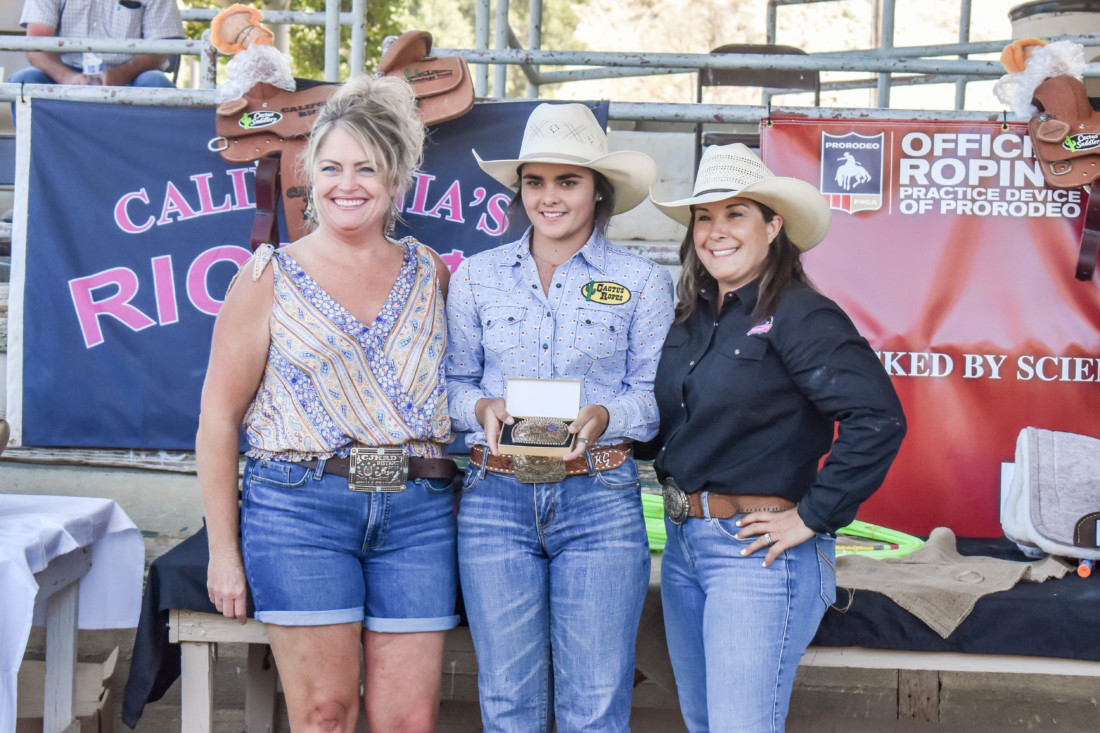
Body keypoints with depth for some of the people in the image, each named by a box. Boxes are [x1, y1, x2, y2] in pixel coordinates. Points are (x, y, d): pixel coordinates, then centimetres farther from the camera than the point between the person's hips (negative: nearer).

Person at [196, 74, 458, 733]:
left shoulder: (429, 274, 11)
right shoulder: (271, 278, 3)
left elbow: (453, 388, 20)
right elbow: (219, 415, 2)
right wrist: (224, 549, -1)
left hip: (417, 512, 3)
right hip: (300, 506, -2)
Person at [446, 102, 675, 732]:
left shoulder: (643, 282, 3)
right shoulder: (477, 277, 9)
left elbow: (655, 394, 2)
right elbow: (455, 381, 12)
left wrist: (603, 417, -17)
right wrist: (484, 409, -9)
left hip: (600, 500, -1)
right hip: (496, 497, 2)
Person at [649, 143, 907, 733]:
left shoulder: (800, 315, -14)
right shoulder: (692, 316, 10)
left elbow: (877, 420, -24)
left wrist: (812, 517, -20)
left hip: (755, 549, -8)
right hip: (682, 540, 8)